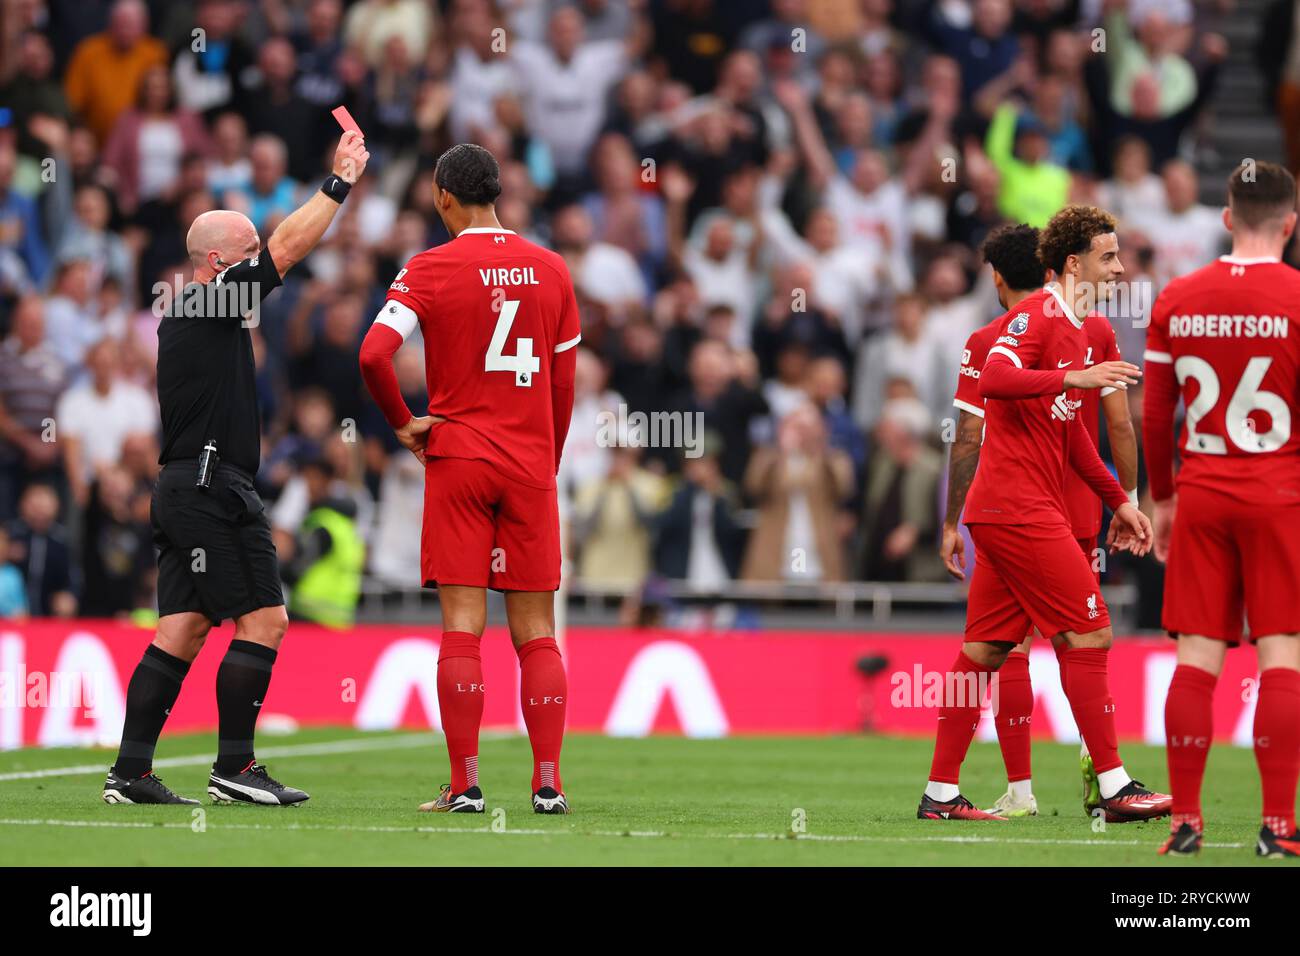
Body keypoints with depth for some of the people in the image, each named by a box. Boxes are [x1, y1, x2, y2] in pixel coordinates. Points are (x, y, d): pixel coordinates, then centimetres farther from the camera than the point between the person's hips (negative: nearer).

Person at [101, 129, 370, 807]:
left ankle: (130, 771, 1)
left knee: (182, 629, 6)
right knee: (264, 620, -7)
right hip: (213, 488, -10)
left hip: (183, 489, 10)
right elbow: (289, 246, -11)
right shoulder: (212, 304, -9)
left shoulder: (183, 314, 17)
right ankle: (233, 768, -6)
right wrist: (340, 183, -6)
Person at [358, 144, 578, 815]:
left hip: (457, 460, -2)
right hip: (531, 466, 3)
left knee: (462, 627, -3)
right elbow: (563, 387, 10)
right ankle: (548, 784, 0)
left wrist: (403, 424, -2)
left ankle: (464, 786, -7)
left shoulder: (430, 269, -4)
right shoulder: (550, 270, 7)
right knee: (536, 633, 5)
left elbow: (373, 355, -17)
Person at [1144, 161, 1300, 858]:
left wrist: (1161, 496, 18)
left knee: (1196, 656, 5)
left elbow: (1154, 415, 8)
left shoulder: (1175, 300, 4)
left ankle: (1184, 820, 4)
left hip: (1201, 494, 3)